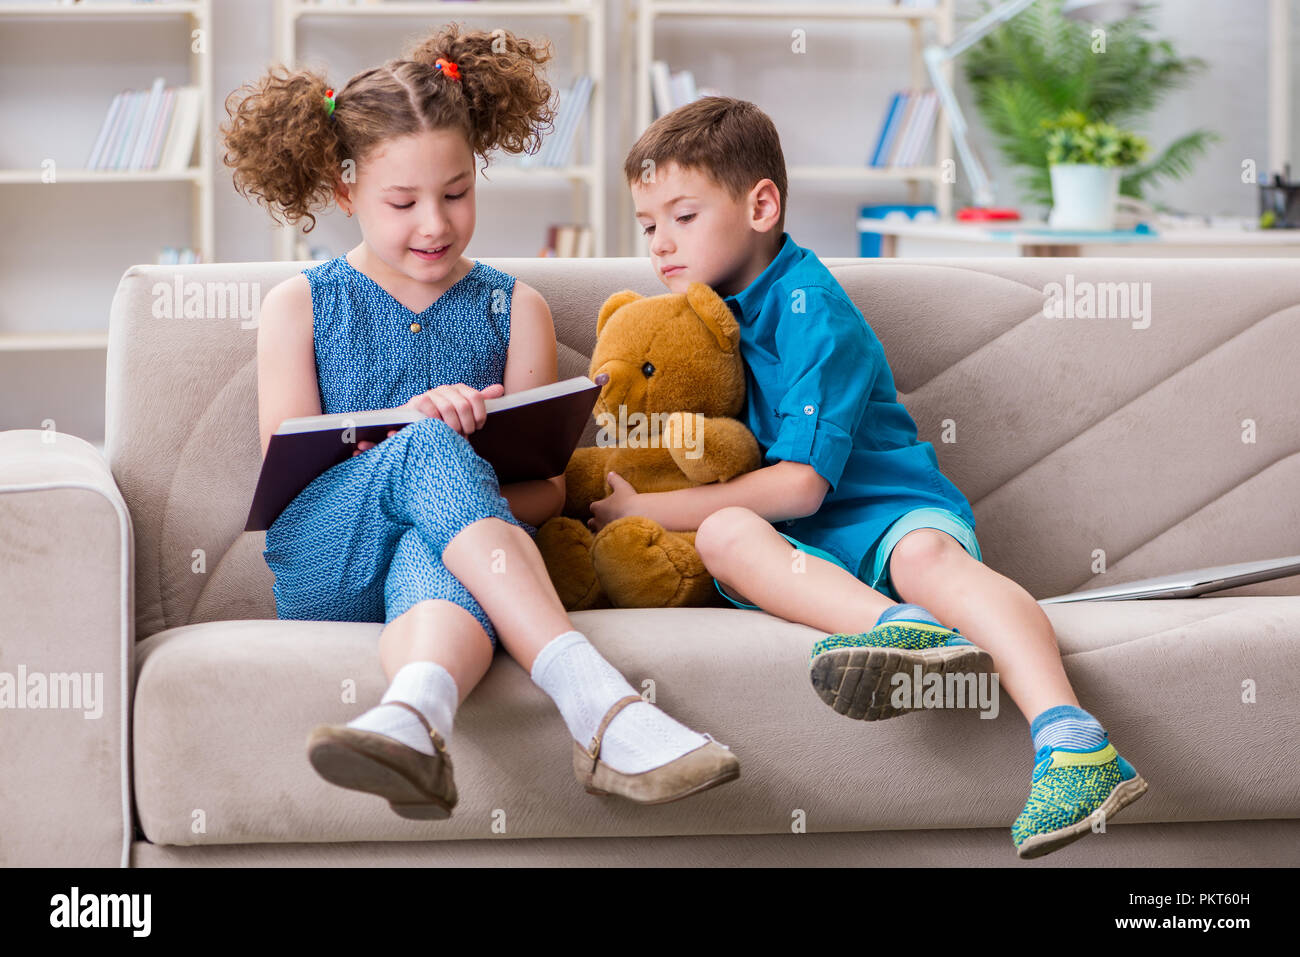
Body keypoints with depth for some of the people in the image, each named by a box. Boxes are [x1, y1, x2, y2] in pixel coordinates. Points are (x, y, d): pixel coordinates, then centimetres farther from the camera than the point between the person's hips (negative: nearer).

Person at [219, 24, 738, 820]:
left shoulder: (514, 309, 16)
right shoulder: (300, 307, 14)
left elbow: (546, 489, 10)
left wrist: (482, 508, -16)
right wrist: (403, 430, -17)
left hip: (442, 549, 1)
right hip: (324, 569, -1)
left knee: (432, 565, -38)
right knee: (430, 449, -33)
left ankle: (414, 716, -75)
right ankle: (600, 705, -52)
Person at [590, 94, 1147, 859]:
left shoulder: (811, 311, -8)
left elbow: (800, 483, -15)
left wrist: (649, 510, -11)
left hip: (887, 508, -5)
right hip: (801, 548, 6)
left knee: (927, 552, -39)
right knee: (725, 535, -29)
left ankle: (1072, 739, -59)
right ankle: (904, 627, -54)